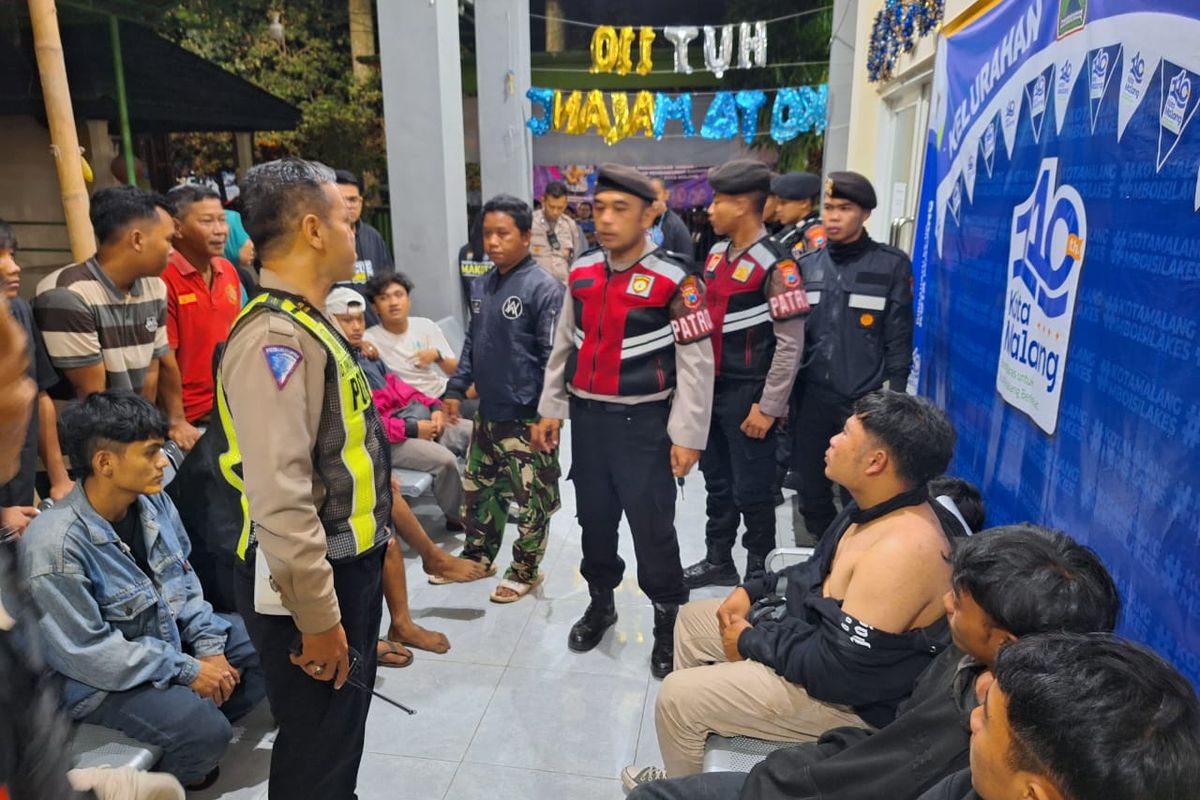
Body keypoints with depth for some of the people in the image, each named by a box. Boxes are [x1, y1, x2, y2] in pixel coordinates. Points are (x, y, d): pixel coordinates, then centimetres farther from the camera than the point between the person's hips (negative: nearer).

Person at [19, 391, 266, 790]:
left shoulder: (153, 501, -9)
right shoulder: (53, 543, -29)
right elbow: (87, 652, -25)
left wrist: (209, 646, -6)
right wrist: (187, 671, -21)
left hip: (172, 634, 7)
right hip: (104, 679, -7)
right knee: (207, 731, -25)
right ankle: (168, 777, 8)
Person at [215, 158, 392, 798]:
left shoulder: (306, 322, 10)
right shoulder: (276, 338, -23)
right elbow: (279, 498, -29)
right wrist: (316, 618, -22)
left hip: (347, 568, 9)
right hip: (312, 584, -9)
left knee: (342, 735, 25)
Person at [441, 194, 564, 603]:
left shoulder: (543, 288, -15)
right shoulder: (481, 285, 8)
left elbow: (554, 355, -17)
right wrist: (456, 389, 13)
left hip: (526, 416, -7)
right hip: (487, 411, 8)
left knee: (531, 497, 7)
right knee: (478, 486, 20)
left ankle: (525, 570, 26)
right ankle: (477, 556, 38)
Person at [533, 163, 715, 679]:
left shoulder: (674, 281, -12)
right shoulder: (582, 273, 5)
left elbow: (696, 363, -11)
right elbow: (564, 346, 12)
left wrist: (687, 436, -13)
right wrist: (550, 409, 11)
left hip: (642, 421, -5)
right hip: (587, 416, 5)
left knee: (652, 523, 2)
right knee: (594, 514, 17)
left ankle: (668, 620, 23)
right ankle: (600, 602, 38)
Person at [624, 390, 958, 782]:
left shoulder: (902, 550, -33)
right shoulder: (879, 508, -1)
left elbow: (836, 670, -31)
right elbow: (820, 573, 15)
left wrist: (751, 641, -17)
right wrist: (752, 590, 3)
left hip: (844, 697, -10)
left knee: (676, 696, -11)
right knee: (693, 619, 18)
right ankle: (687, 766, 35)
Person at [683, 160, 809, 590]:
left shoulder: (775, 264, -15)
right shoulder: (715, 256, 9)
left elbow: (790, 344, -16)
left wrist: (768, 407, -17)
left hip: (747, 396, -7)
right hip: (712, 389, 7)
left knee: (752, 490, 5)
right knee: (716, 481, 18)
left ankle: (760, 573, 24)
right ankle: (718, 561, 35)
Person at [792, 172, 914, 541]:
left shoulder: (892, 265, -2)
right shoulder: (807, 265, 9)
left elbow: (899, 340, -2)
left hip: (866, 402, -3)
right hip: (811, 398, 4)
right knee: (810, 491, 12)